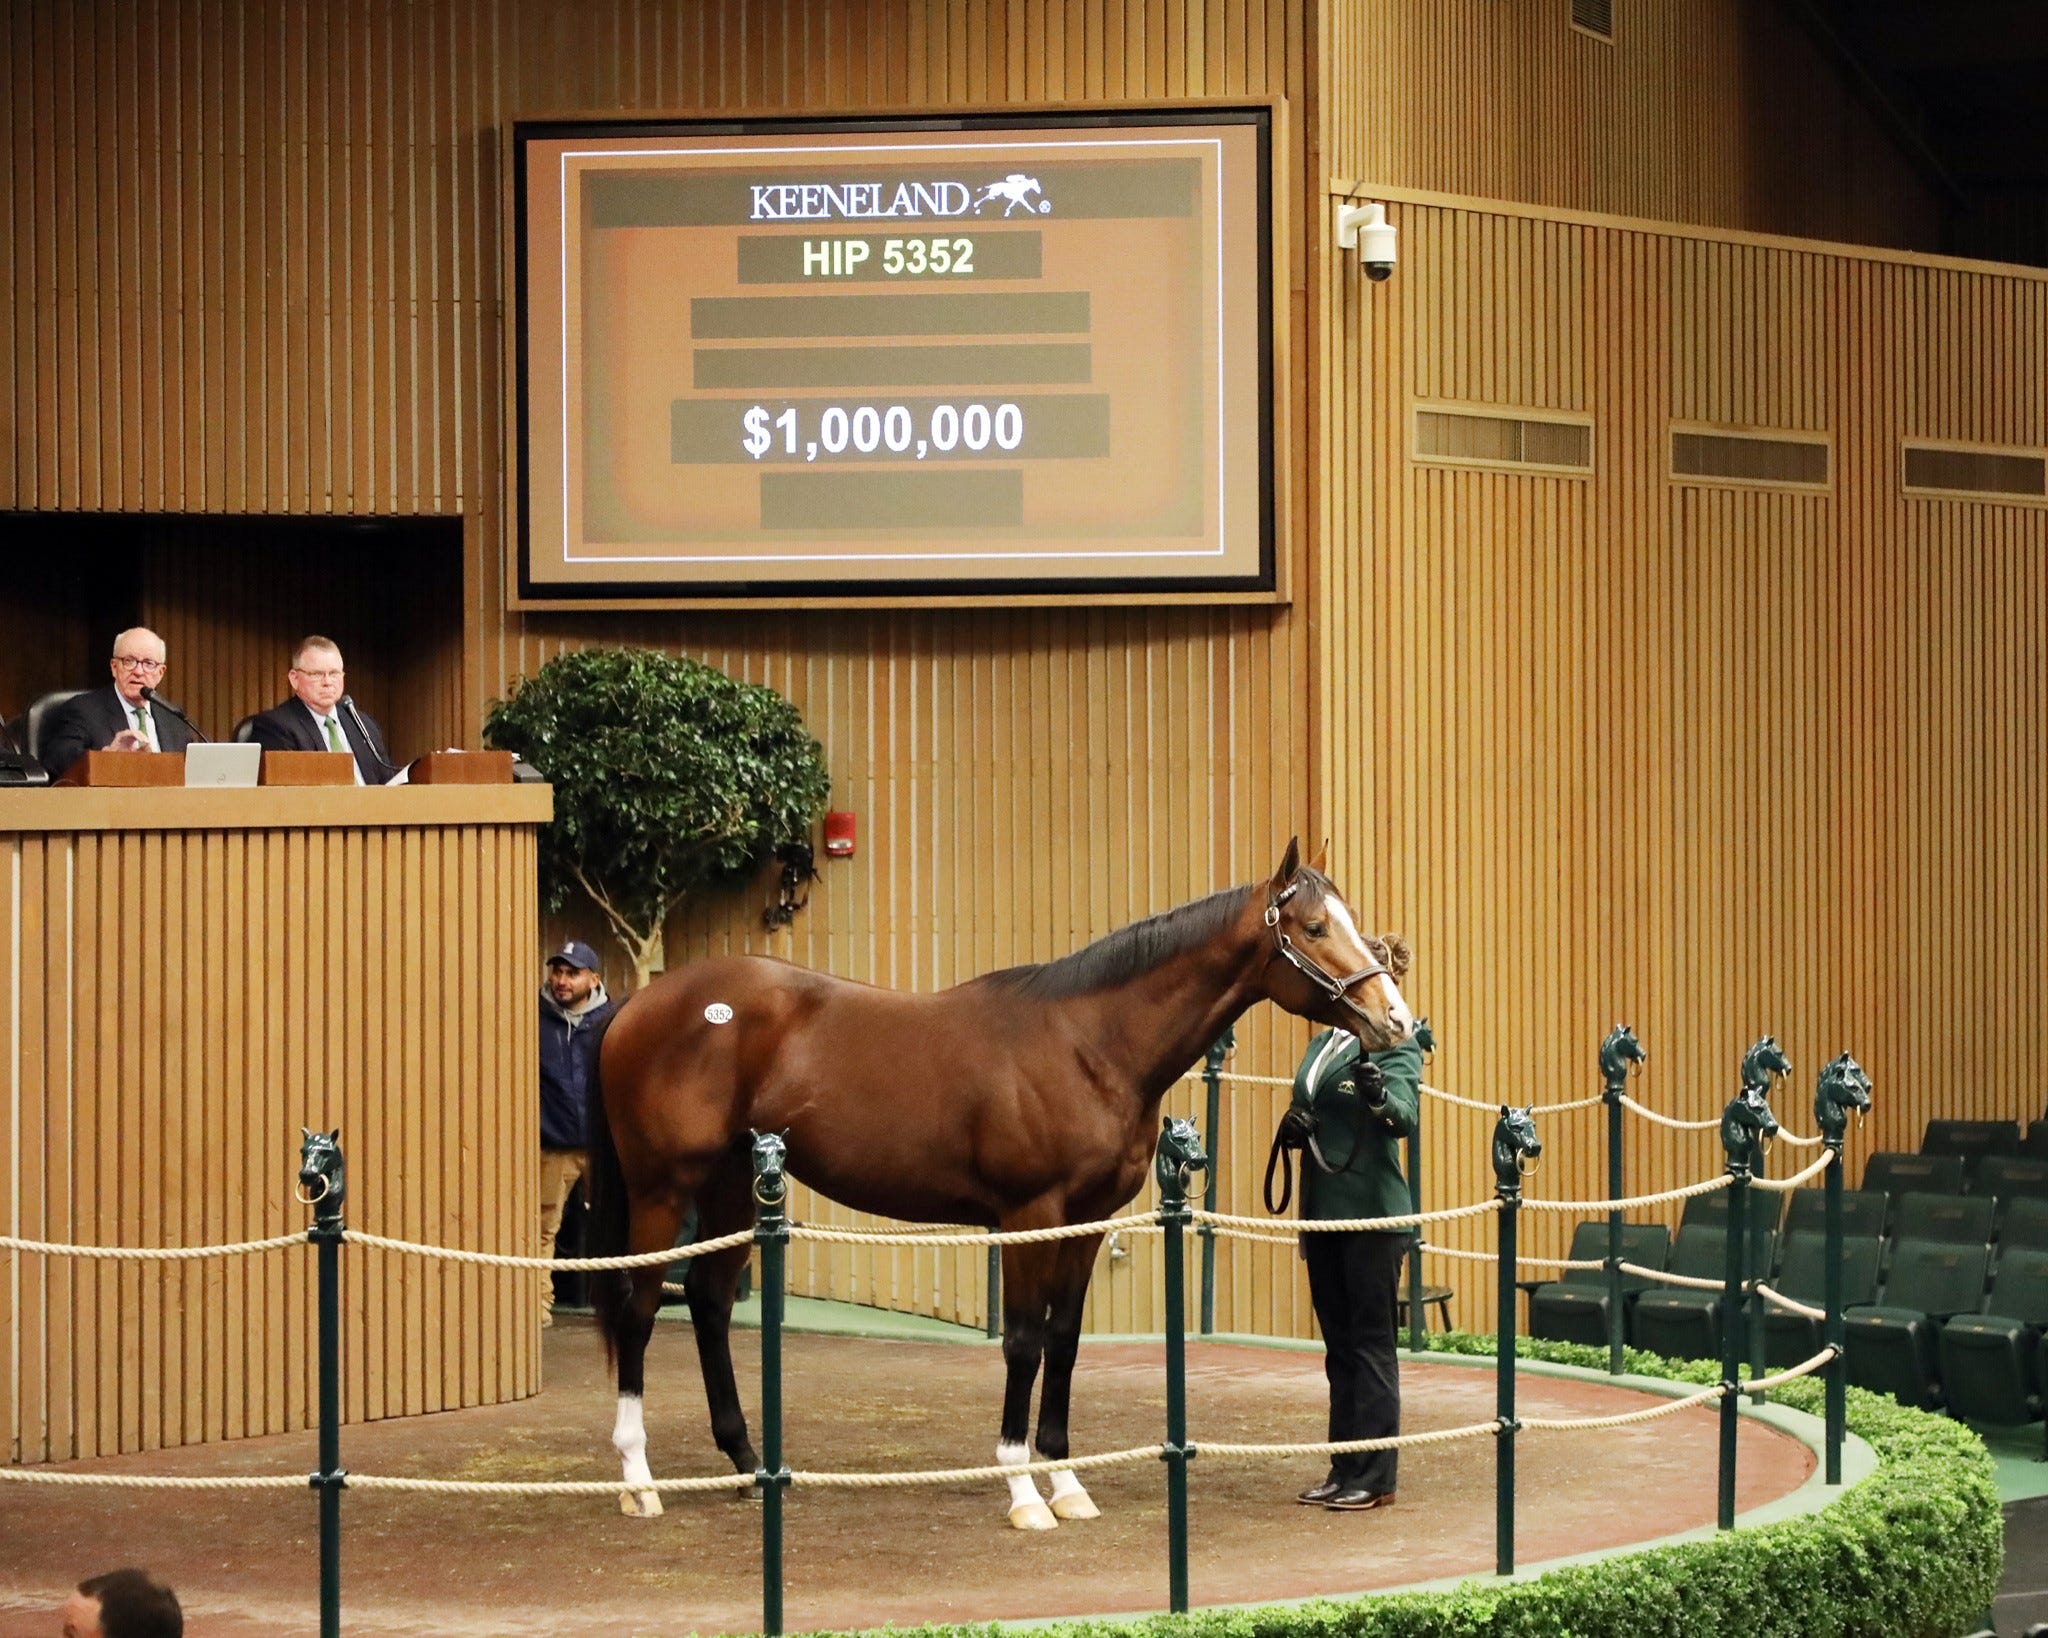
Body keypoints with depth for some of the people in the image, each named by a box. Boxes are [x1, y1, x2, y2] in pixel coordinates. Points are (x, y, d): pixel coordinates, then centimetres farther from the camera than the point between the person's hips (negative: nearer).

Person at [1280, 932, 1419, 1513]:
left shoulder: (1396, 1044, -9)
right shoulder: (1324, 1043, 15)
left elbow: (1406, 1116, -24)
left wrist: (1379, 1096, -46)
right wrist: (1294, 1123, 0)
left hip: (1371, 1213, -8)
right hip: (1324, 1208, 8)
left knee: (1370, 1341, -4)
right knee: (1339, 1343, 12)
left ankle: (1375, 1476, 0)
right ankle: (1345, 1469, 18)